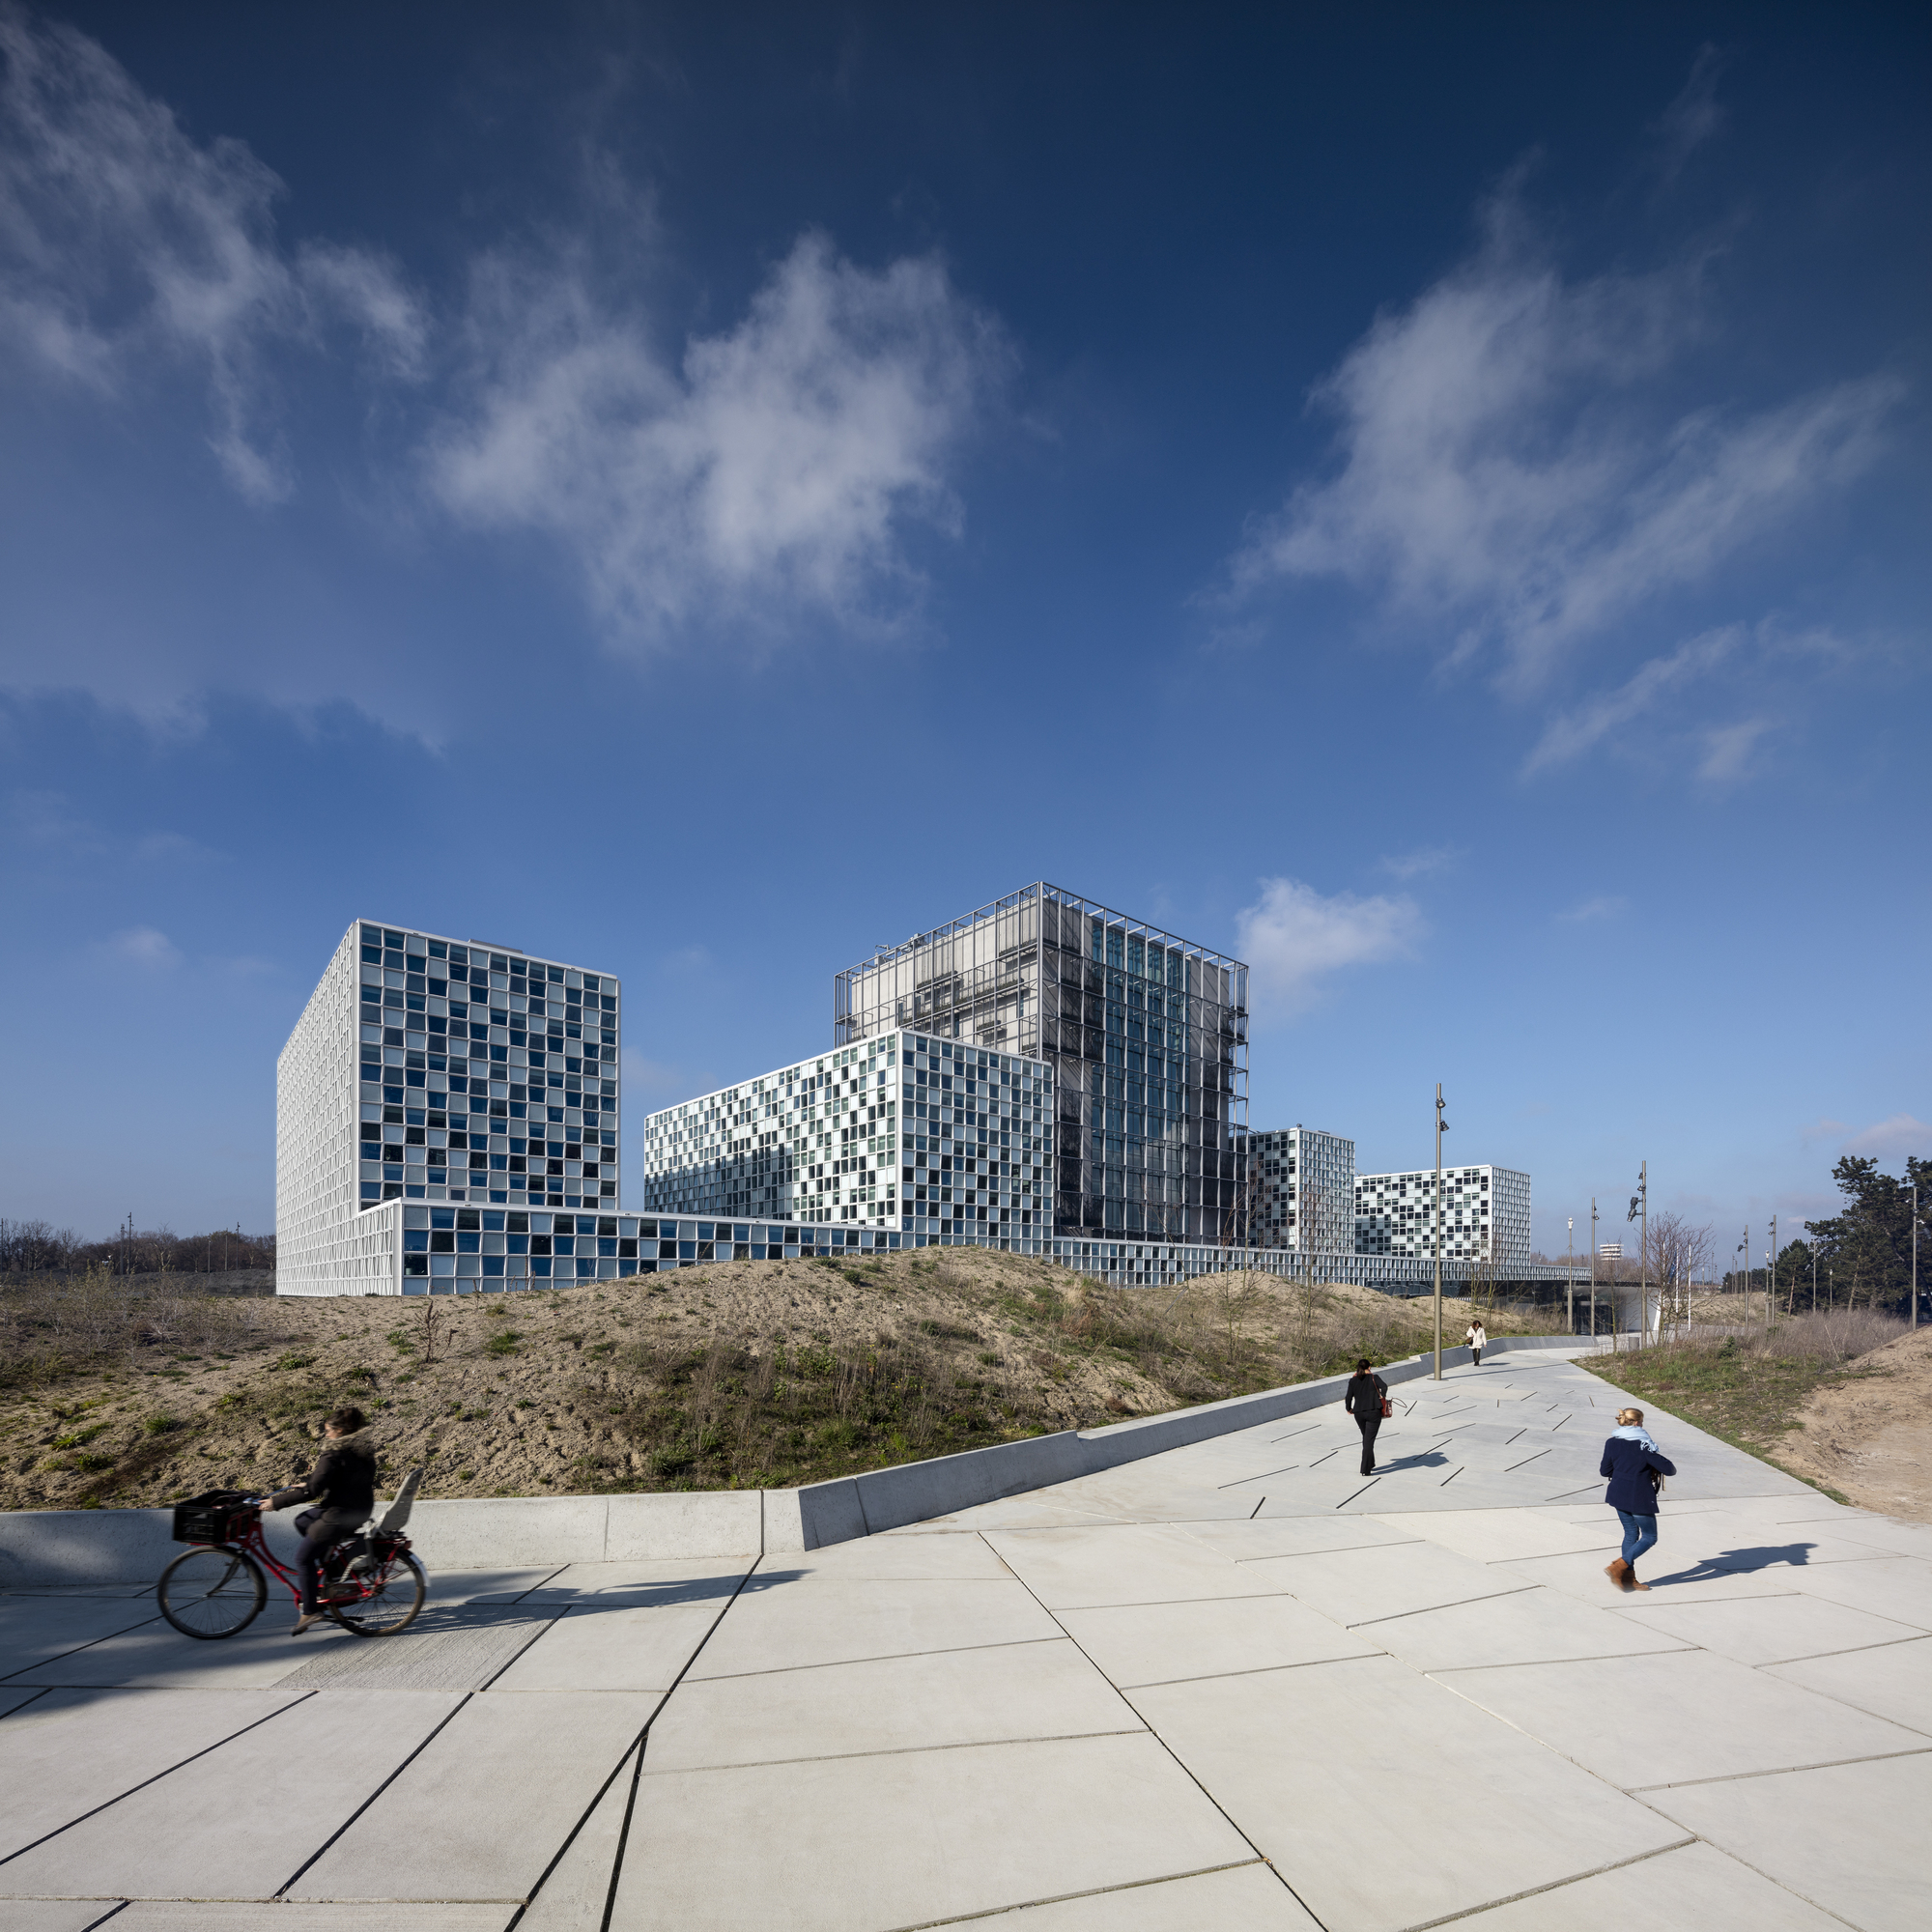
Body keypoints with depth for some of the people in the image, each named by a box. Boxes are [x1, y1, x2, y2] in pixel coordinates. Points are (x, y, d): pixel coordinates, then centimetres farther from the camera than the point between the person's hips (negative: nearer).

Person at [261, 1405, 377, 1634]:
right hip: (361, 1510, 9)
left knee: (303, 1558, 3)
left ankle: (310, 1611, 6)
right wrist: (307, 1485, 22)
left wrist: (276, 1502, -13)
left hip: (341, 1515, -9)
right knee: (302, 1521, 25)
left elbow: (311, 1491, -22)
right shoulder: (362, 1450, 9)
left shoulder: (334, 1456, -20)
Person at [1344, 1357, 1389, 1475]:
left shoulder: (1353, 1381, 7)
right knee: (1369, 1440, -2)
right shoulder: (1374, 1378, -1)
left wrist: (1349, 1409, 19)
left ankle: (1370, 1464, 33)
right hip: (1373, 1412, -3)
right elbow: (1384, 1386, -18)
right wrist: (1382, 1397, -1)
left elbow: (1348, 1397, 3)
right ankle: (1365, 1469, -6)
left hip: (1359, 1413, 3)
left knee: (1366, 1438, 22)